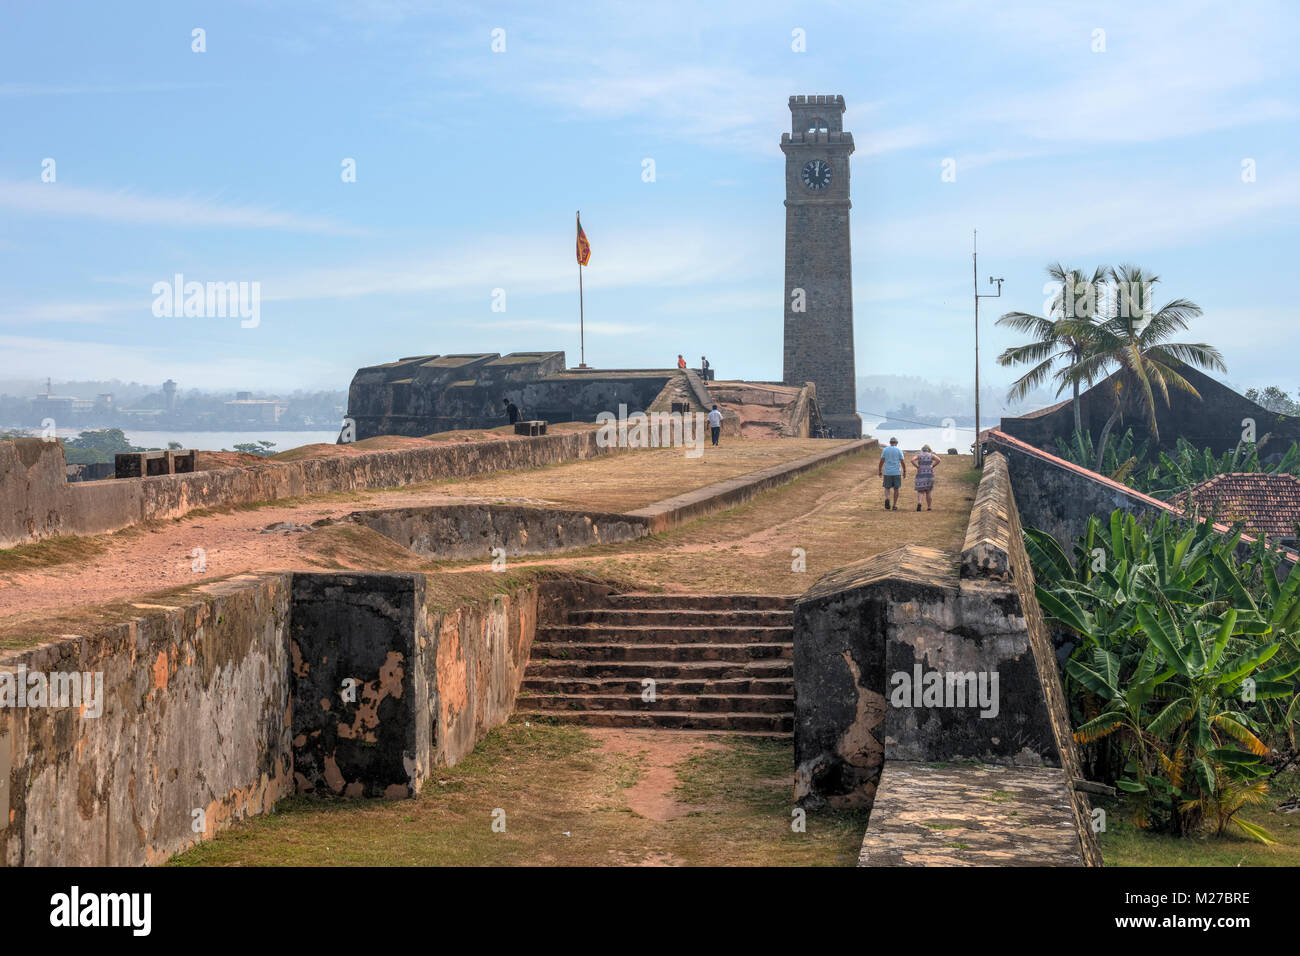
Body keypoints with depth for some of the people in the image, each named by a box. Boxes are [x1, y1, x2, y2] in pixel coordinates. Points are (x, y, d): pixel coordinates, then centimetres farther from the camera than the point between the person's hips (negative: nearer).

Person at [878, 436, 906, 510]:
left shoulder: (885, 450, 3)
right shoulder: (899, 450, 0)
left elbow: (881, 461, -1)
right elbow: (903, 462, -2)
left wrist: (880, 471, 7)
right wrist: (904, 472, 7)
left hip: (887, 473, 1)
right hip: (897, 472, -1)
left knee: (887, 488, 8)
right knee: (896, 489, 9)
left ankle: (887, 499, -20)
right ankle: (895, 505, 8)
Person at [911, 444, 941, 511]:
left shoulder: (919, 455, 5)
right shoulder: (931, 455, 5)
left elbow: (912, 460, -12)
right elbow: (938, 460, -12)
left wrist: (918, 467, -7)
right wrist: (932, 466, -6)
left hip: (920, 475, 0)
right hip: (929, 475, 0)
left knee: (920, 491, 3)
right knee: (928, 491, 11)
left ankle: (919, 503, -23)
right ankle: (928, 507, 13)